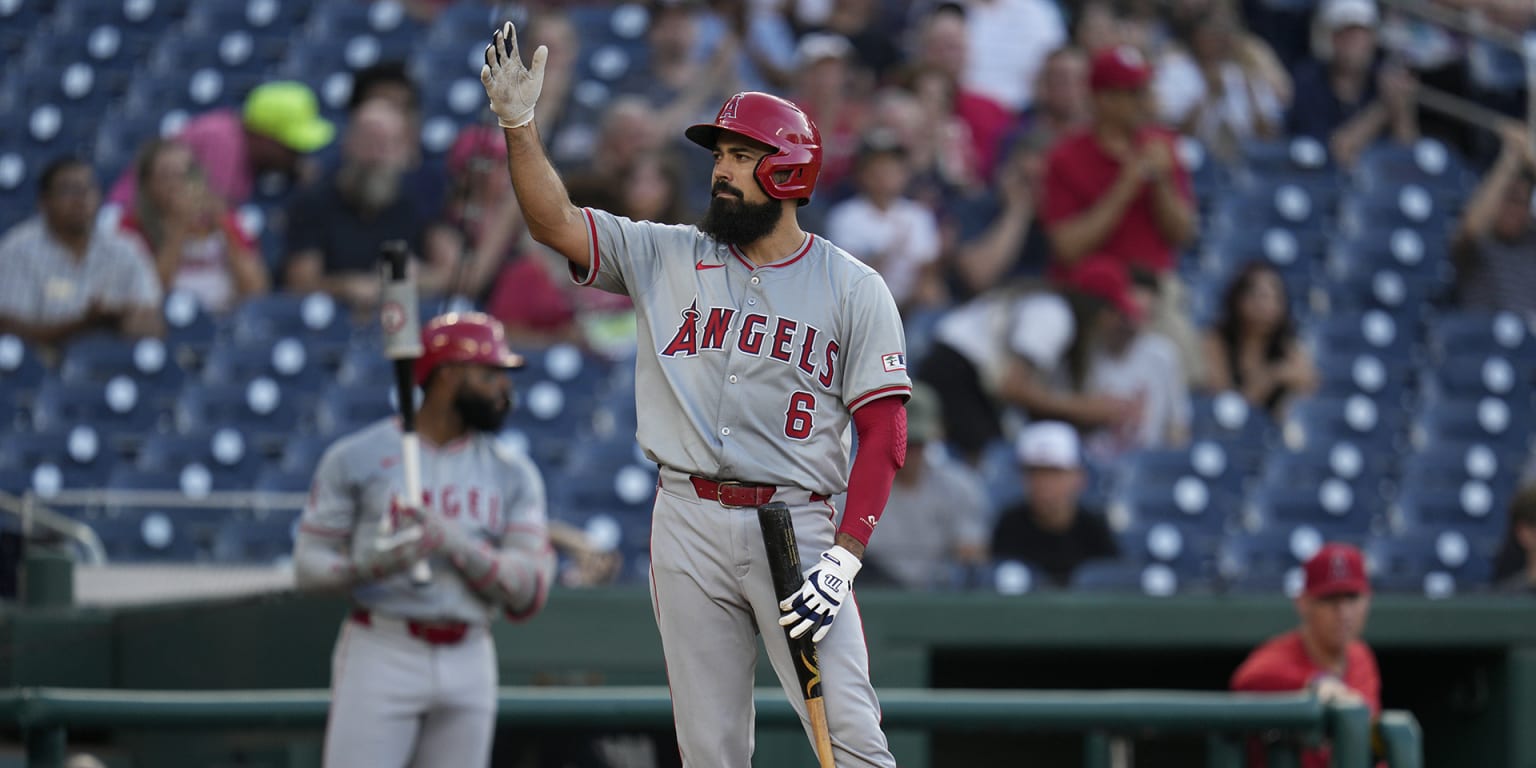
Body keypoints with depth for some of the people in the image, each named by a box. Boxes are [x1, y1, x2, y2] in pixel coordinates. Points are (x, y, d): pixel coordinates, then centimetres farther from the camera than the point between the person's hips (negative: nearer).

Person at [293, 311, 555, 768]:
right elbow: (309, 566, -1)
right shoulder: (358, 457, 1)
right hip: (380, 657, -4)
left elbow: (529, 592, 0)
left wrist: (454, 544, -15)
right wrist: (372, 564, -23)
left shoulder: (513, 474, 10)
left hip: (470, 664, 4)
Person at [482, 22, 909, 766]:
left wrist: (842, 561, -12)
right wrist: (518, 124, -13)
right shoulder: (666, 258, 11)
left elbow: (883, 435, -2)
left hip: (796, 525, -3)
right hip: (689, 527, 3)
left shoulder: (853, 289, 2)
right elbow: (556, 223, 2)